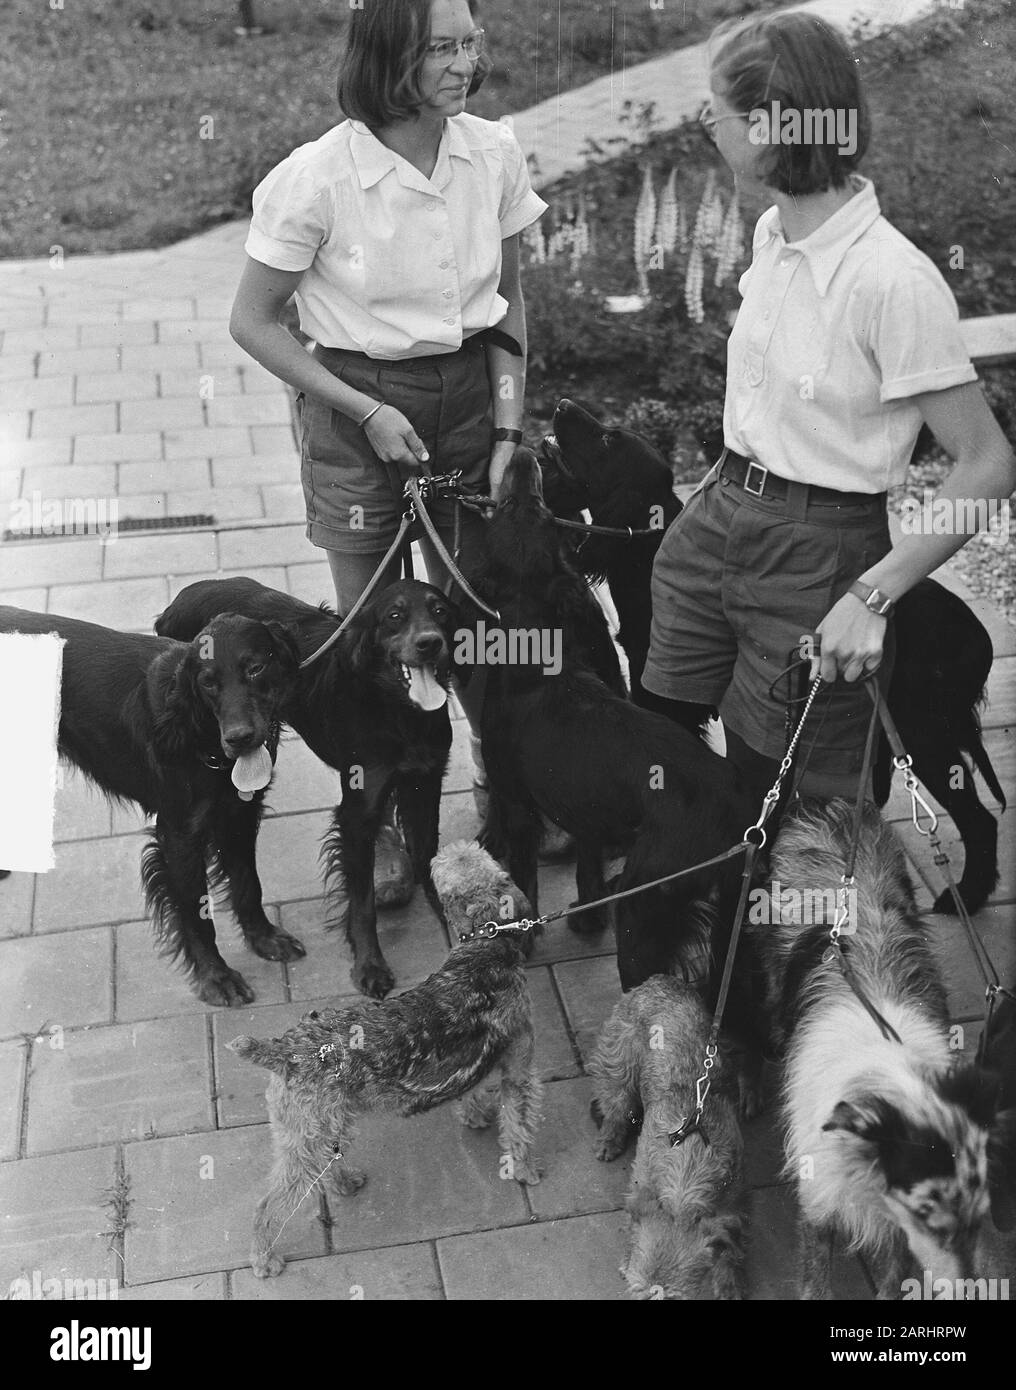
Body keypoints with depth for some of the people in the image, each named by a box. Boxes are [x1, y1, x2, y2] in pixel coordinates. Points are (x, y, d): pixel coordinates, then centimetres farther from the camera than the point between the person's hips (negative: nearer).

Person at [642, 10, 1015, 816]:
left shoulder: (893, 280, -22)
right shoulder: (772, 232, 3)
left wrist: (872, 597, -23)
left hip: (817, 552, -7)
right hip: (719, 517, 7)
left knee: (782, 792, 8)